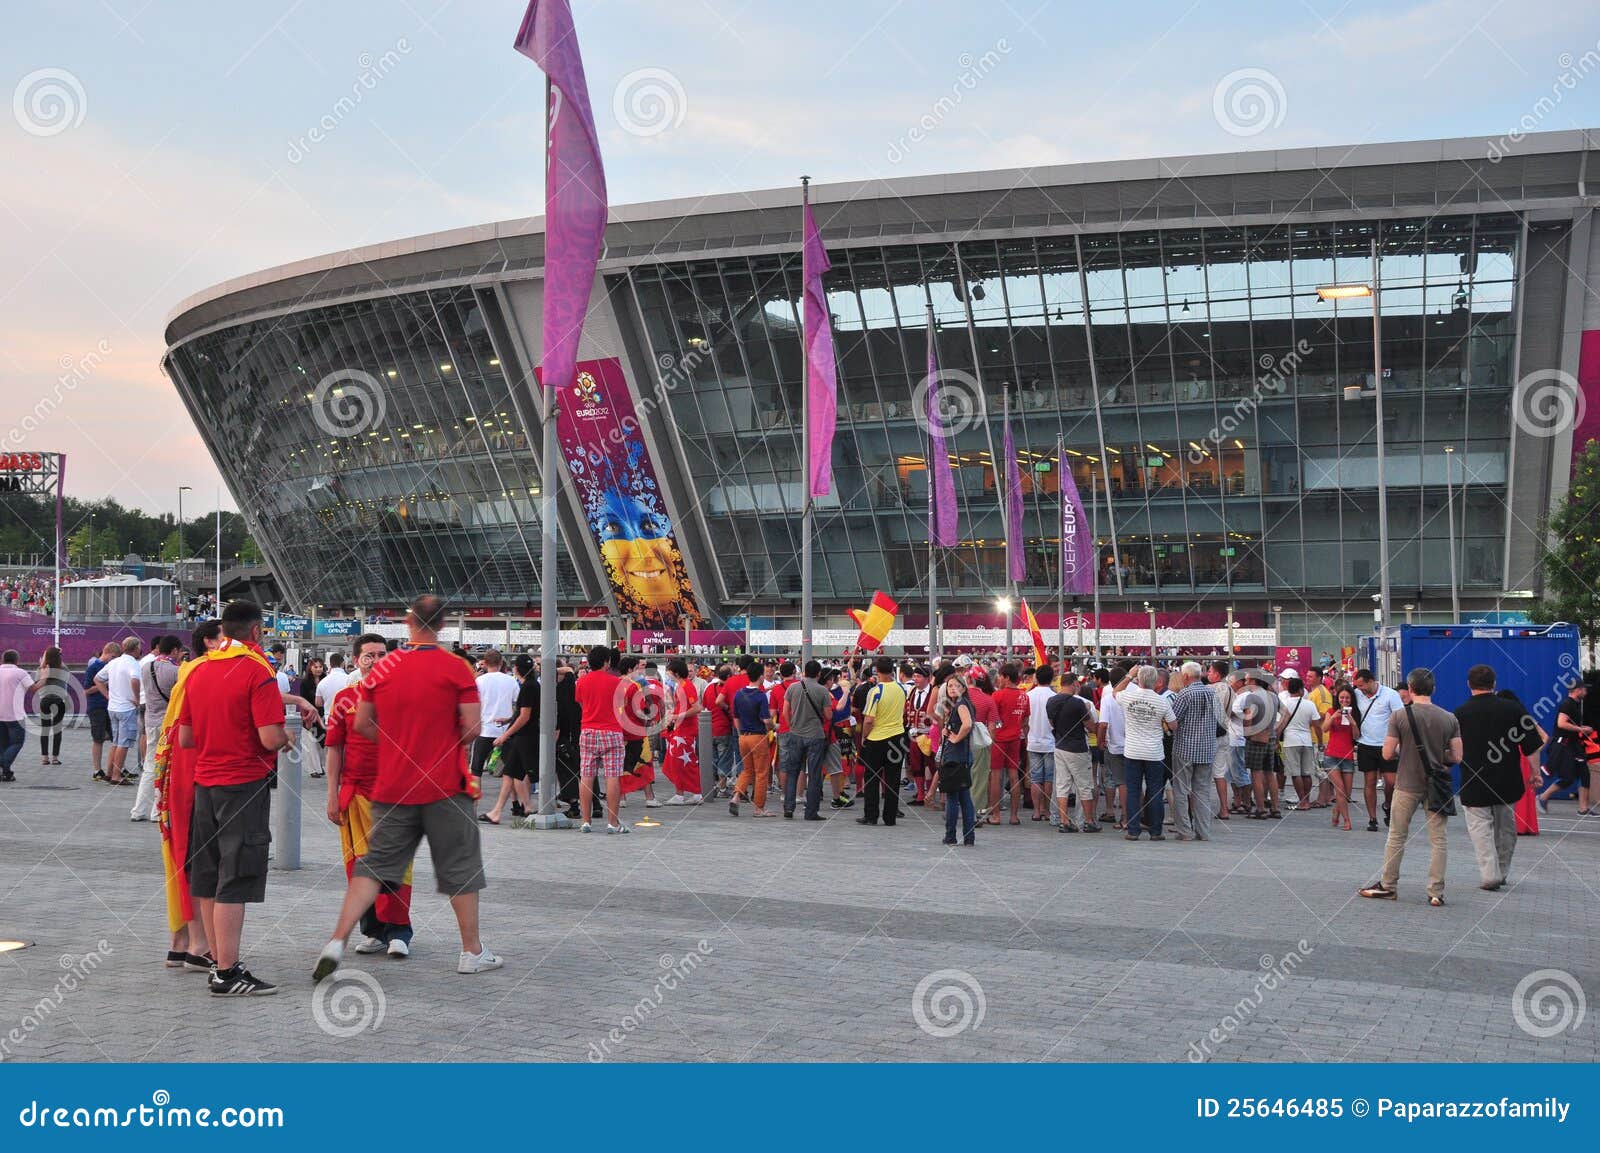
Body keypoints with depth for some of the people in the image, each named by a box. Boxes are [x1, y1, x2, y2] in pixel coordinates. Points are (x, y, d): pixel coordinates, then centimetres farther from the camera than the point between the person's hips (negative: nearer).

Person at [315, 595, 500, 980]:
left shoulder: (384, 667, 1)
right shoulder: (457, 668, -8)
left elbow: (361, 724, 6)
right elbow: (472, 728, -10)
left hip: (392, 787, 3)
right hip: (445, 788, -3)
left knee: (374, 866, 10)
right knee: (461, 868, 9)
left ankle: (337, 942, -1)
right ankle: (472, 952, 17)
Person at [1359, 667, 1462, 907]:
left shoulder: (1399, 716, -10)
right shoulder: (1450, 718, -3)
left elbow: (1387, 754, -9)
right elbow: (1456, 757, -3)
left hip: (1407, 785, -1)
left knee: (1396, 837, 11)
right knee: (1437, 840, 7)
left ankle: (1387, 886, 19)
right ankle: (1436, 893, 8)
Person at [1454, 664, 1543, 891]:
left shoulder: (1459, 713, -5)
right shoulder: (1513, 709, -3)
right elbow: (1532, 747, -1)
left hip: (1474, 784, -2)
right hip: (1508, 783, 3)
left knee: (1480, 827, 2)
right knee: (1505, 826, 17)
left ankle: (1490, 875, -9)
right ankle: (1504, 873, 27)